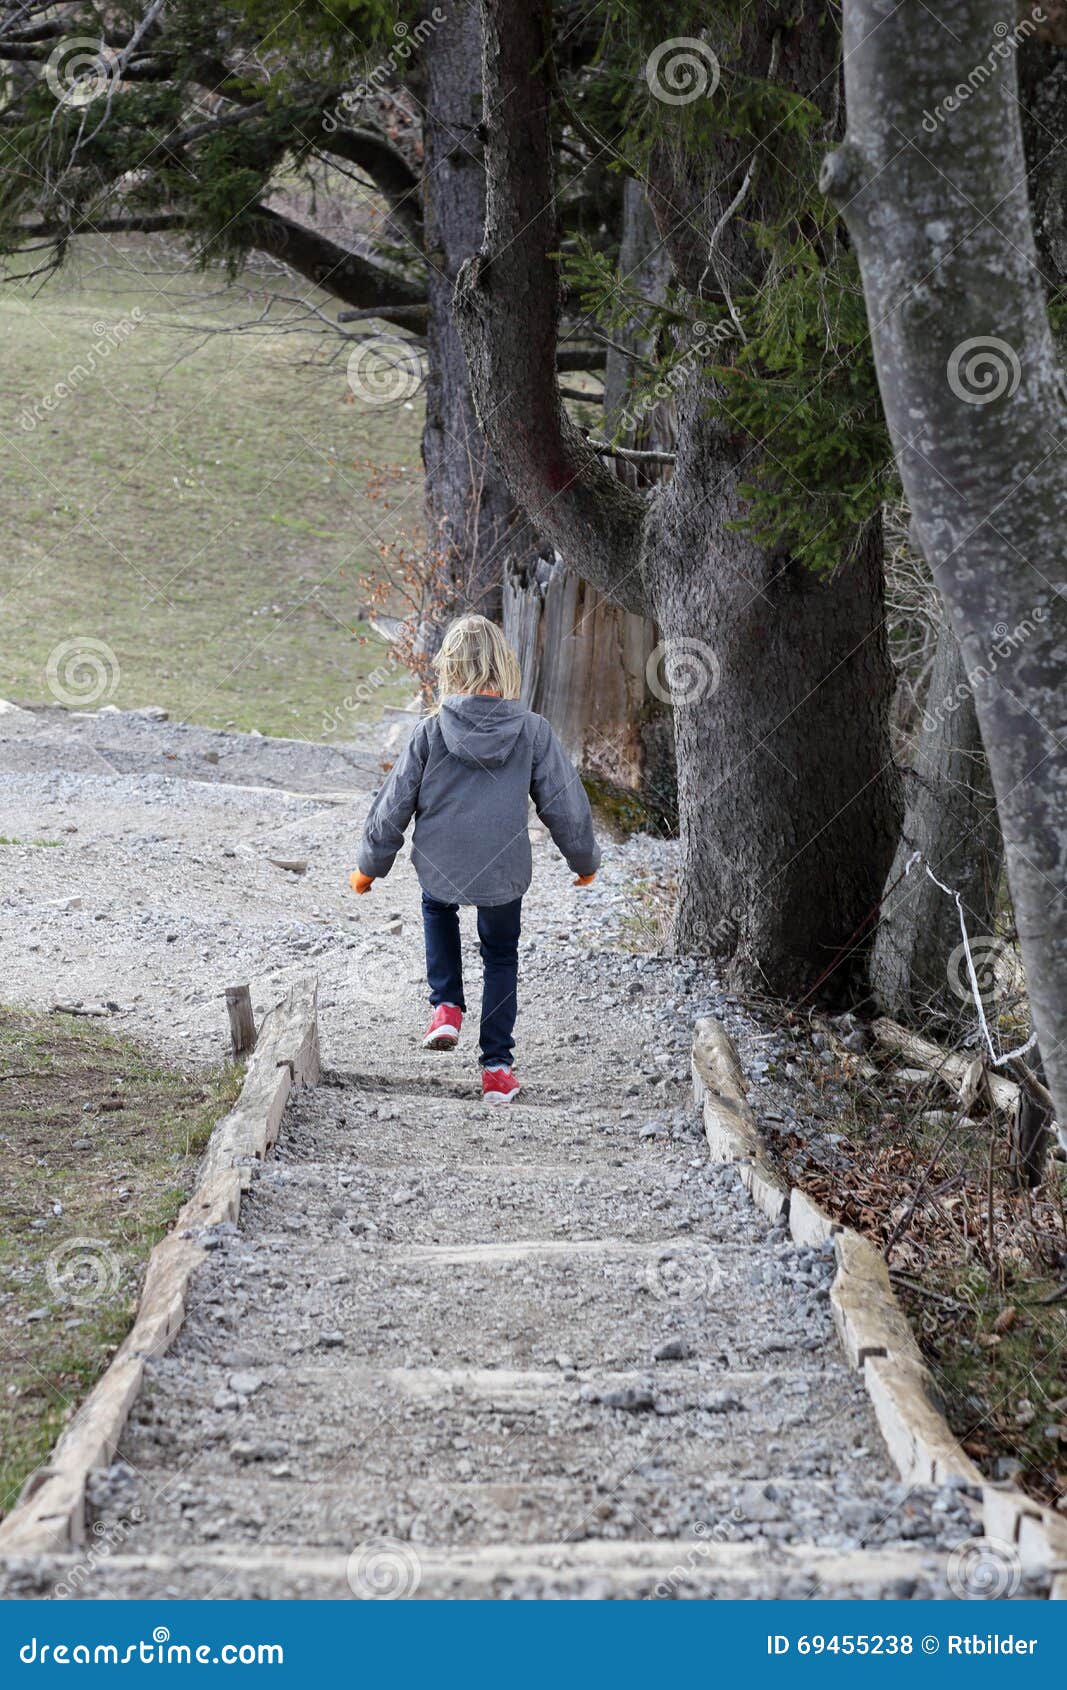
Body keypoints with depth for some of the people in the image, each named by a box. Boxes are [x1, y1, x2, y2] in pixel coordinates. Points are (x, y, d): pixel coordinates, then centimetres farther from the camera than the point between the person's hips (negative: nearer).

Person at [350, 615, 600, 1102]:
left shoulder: (432, 730, -11)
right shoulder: (532, 731, -10)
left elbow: (395, 803, -3)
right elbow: (566, 805, -2)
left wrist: (370, 865, 11)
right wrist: (585, 860, 16)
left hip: (439, 866, 0)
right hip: (504, 873, 0)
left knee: (437, 908, 35)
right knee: (501, 957, 23)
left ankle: (446, 1006, 19)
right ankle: (497, 1067, 20)